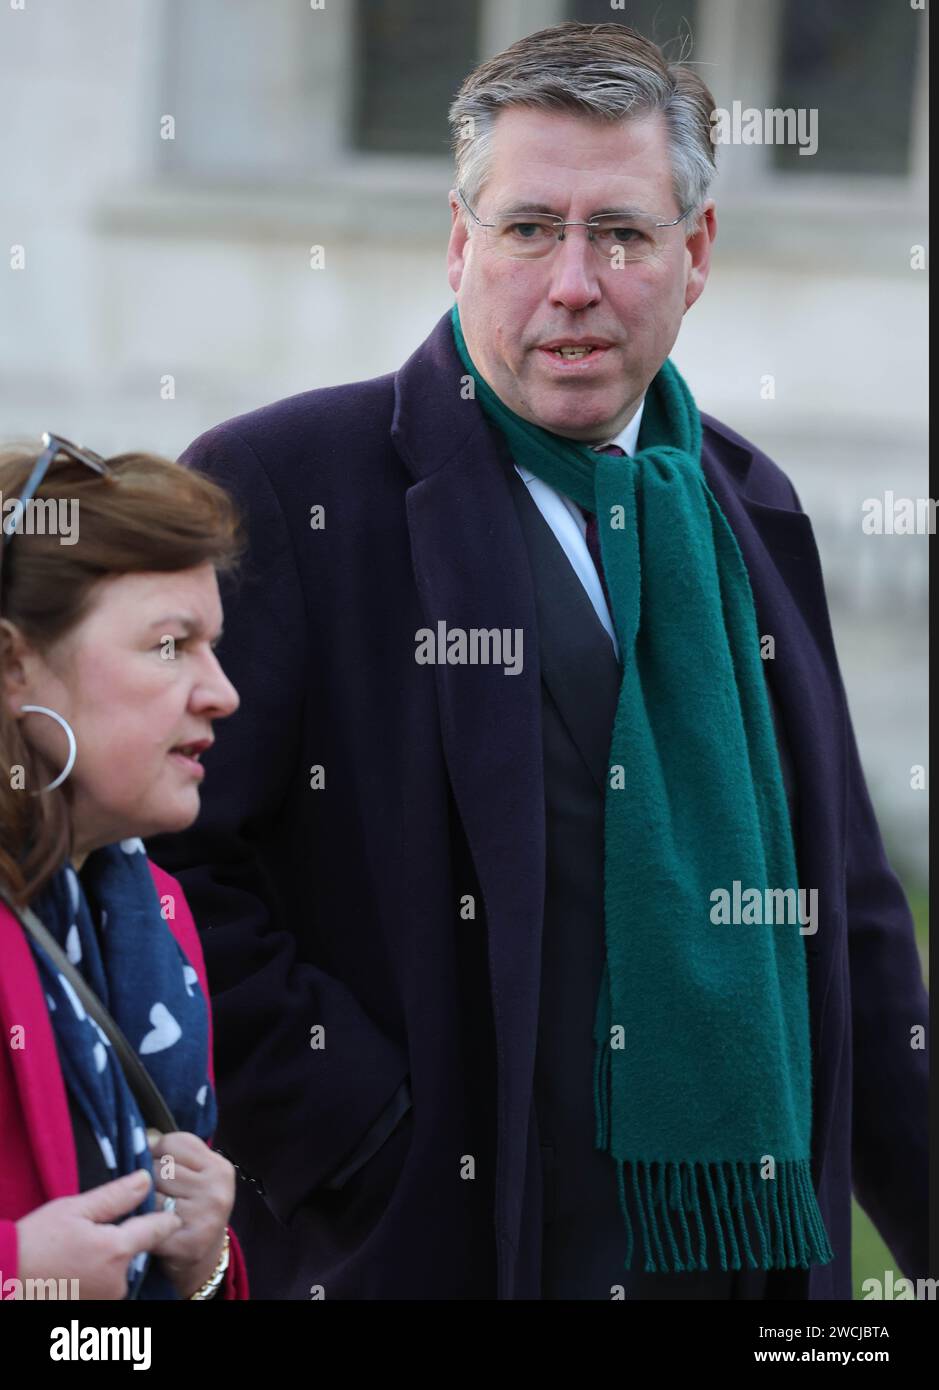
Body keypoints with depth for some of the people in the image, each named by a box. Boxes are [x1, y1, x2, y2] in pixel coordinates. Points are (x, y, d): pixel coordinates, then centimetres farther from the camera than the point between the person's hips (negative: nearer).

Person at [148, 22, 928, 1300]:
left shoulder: (745, 510, 15)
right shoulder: (282, 490, -5)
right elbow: (161, 869, -11)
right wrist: (365, 1158, -14)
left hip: (758, 1246, 6)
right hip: (442, 1252, -5)